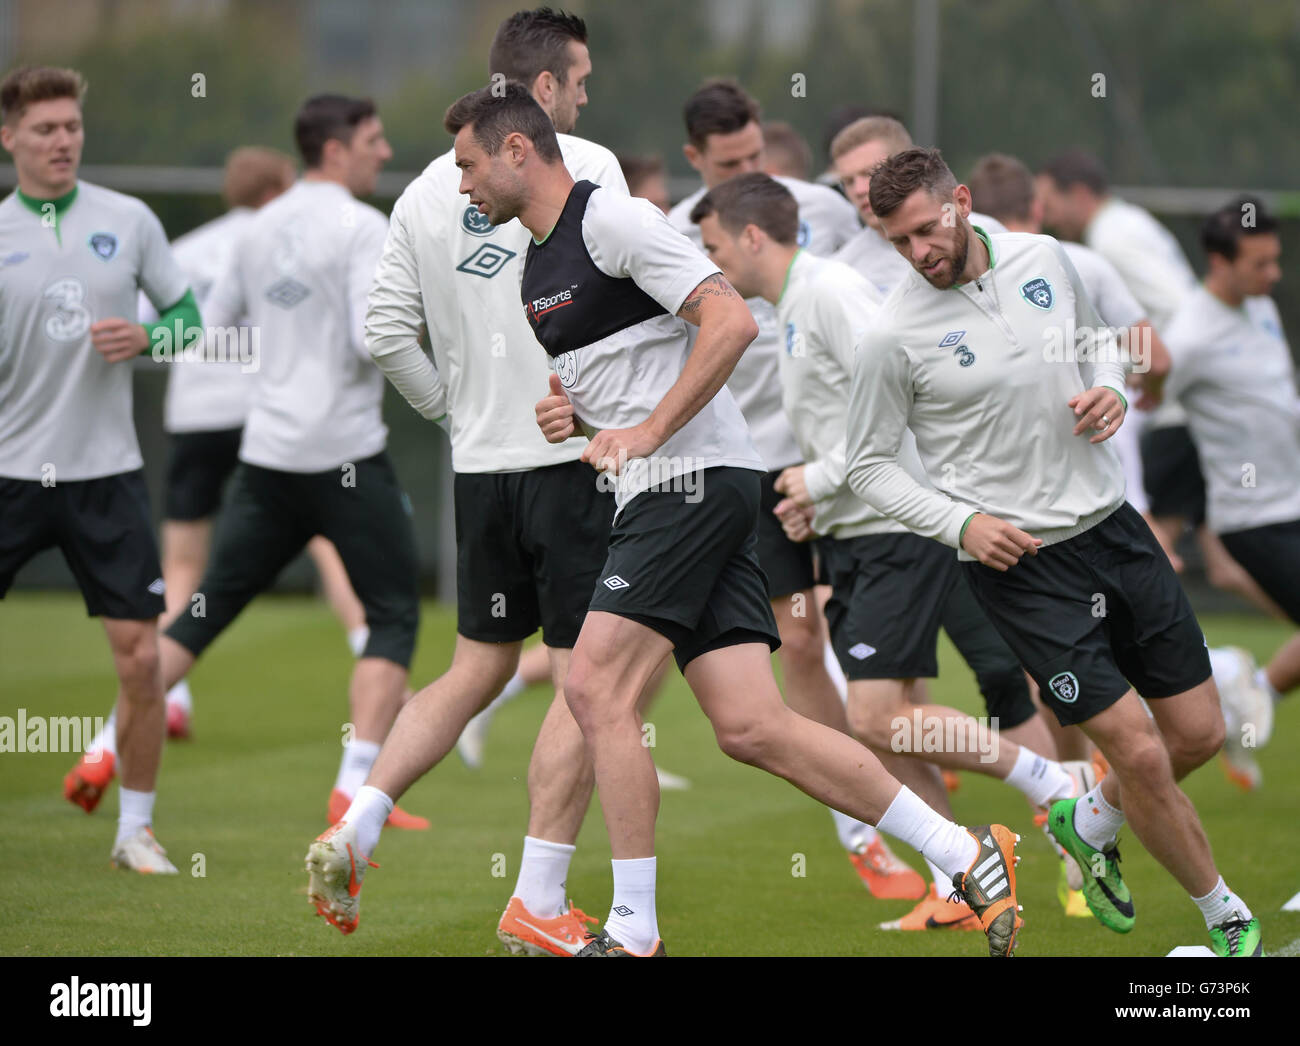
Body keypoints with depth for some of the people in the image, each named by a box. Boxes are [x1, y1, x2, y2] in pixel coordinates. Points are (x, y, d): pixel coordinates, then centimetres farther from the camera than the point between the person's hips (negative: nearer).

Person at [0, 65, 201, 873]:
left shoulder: (128, 222, 2)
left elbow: (186, 315, 9)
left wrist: (144, 337, -10)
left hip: (105, 471, 1)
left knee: (141, 658, -3)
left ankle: (136, 829, 13)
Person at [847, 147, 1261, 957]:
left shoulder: (1042, 258, 1)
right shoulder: (895, 336, -12)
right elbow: (871, 467, -3)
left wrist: (1111, 389, -2)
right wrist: (963, 523, -17)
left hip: (1113, 523, 5)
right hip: (1020, 560, -5)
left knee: (1199, 734, 7)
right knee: (1140, 752, -10)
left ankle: (1092, 824, 37)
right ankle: (1229, 919, 11)